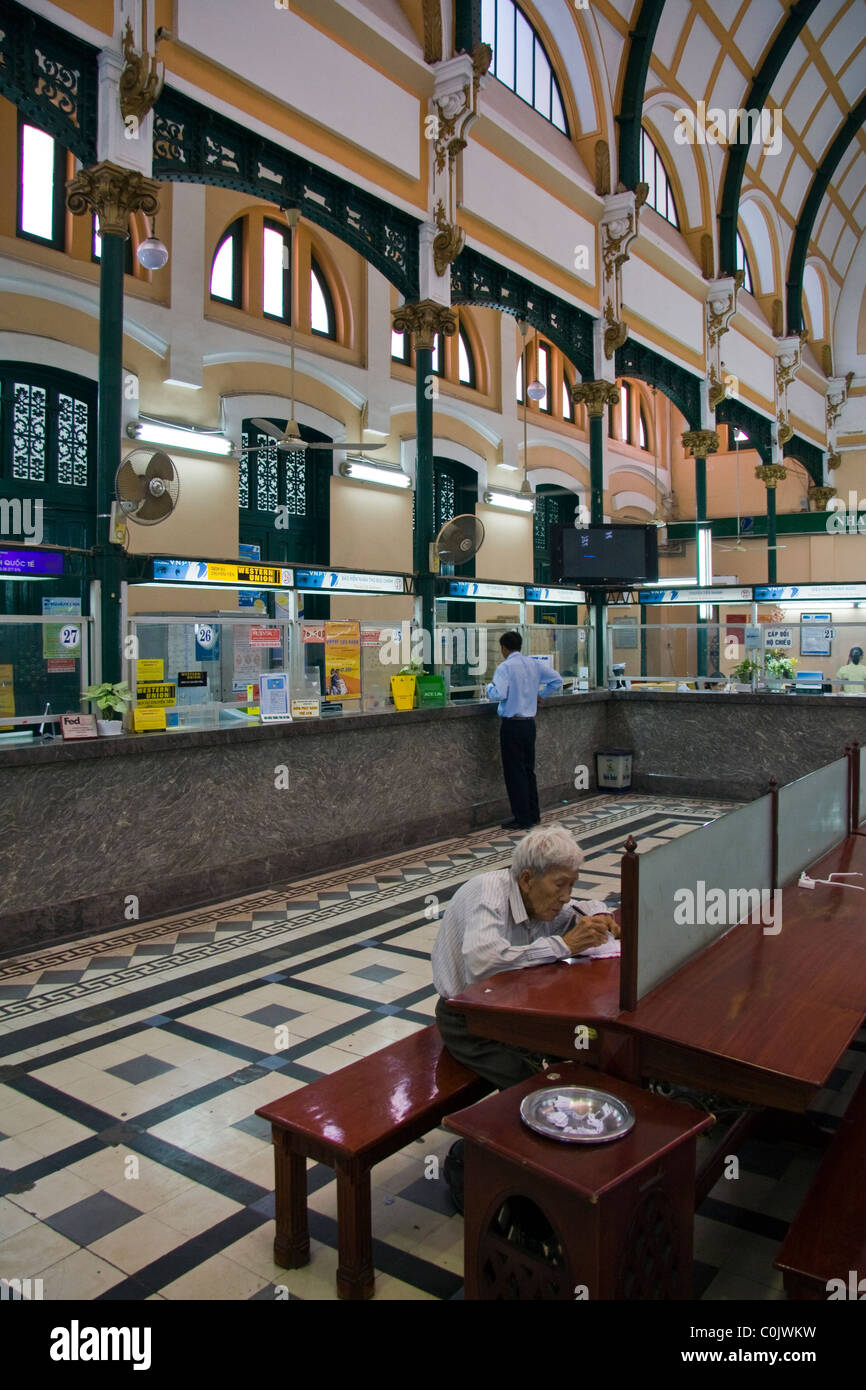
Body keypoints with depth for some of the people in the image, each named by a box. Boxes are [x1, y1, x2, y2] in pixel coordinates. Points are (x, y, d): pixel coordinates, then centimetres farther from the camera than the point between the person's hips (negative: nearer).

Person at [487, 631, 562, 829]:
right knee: (528, 769, 16)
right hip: (530, 722, 7)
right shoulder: (535, 665, 8)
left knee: (514, 772, 0)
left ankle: (522, 819, 3)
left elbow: (499, 694, -24)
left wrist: (489, 686, -3)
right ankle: (533, 814, 23)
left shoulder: (505, 667, -13)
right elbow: (557, 680, 10)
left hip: (512, 724, -7)